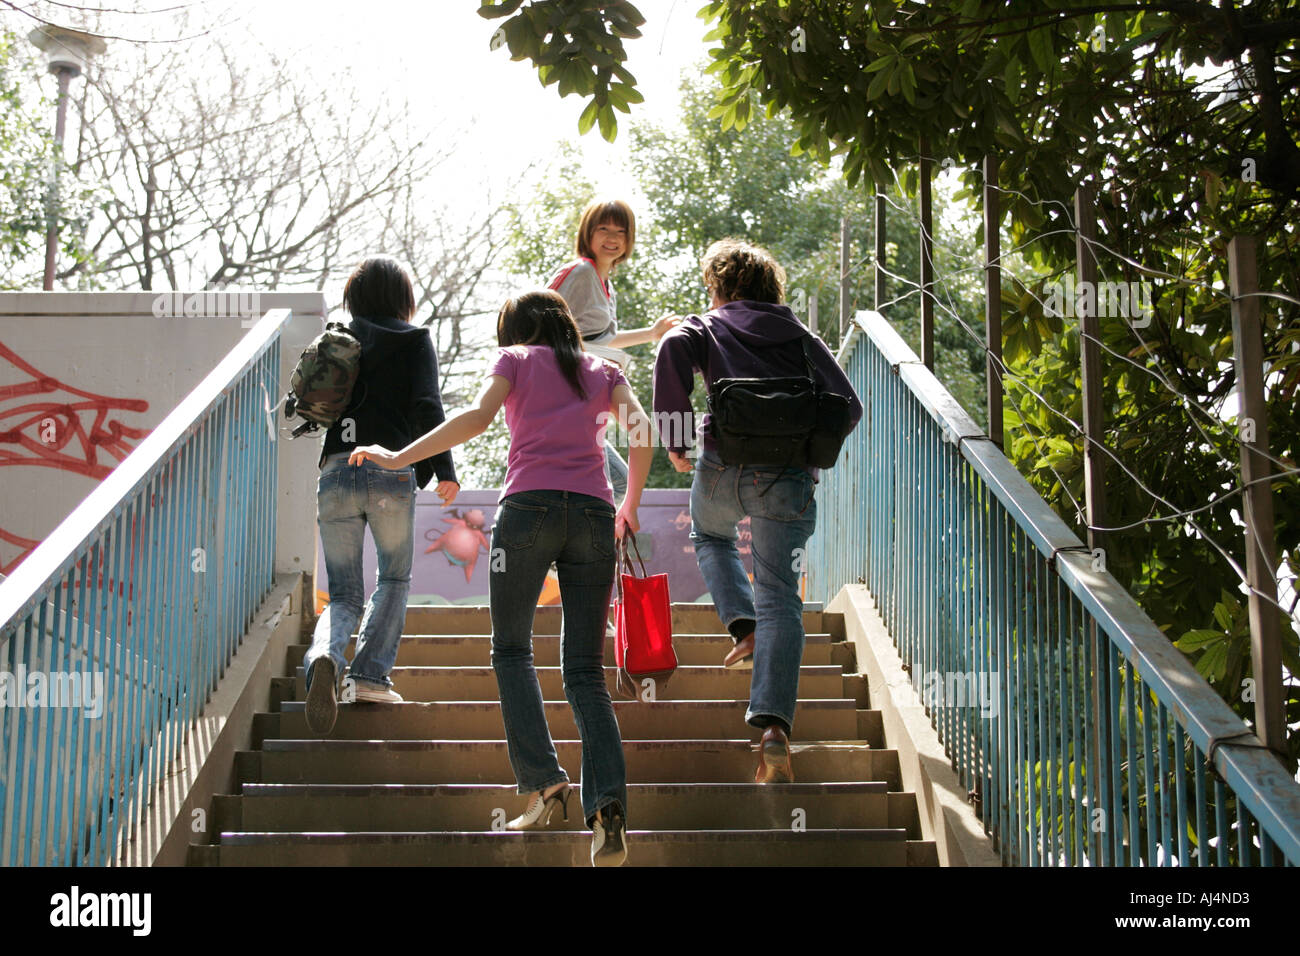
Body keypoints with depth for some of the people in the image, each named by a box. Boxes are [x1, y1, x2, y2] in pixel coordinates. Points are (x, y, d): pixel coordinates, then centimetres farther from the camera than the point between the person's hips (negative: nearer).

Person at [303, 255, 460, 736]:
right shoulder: (414, 340, 5)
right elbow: (426, 406, -7)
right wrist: (445, 471, -4)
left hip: (336, 473, 2)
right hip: (391, 475, -2)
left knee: (344, 594, 8)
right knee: (395, 578, 20)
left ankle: (324, 655, -23)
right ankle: (371, 674, 6)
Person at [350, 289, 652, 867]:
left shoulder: (514, 358, 15)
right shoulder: (602, 370, 22)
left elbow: (477, 417, -3)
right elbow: (641, 429, 7)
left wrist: (399, 458, 2)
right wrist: (630, 504, 19)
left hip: (529, 506, -2)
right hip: (593, 515, 3)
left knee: (512, 651, 13)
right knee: (585, 672, 3)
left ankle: (542, 781, -5)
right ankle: (608, 804, -17)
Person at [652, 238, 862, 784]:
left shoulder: (706, 328, 13)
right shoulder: (801, 338, 19)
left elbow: (673, 351, -10)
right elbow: (848, 406, 10)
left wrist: (674, 438, -3)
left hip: (723, 469, 0)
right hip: (788, 481, 1)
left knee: (711, 536, 34)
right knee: (780, 599, 0)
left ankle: (743, 625, 10)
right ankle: (774, 726, -16)